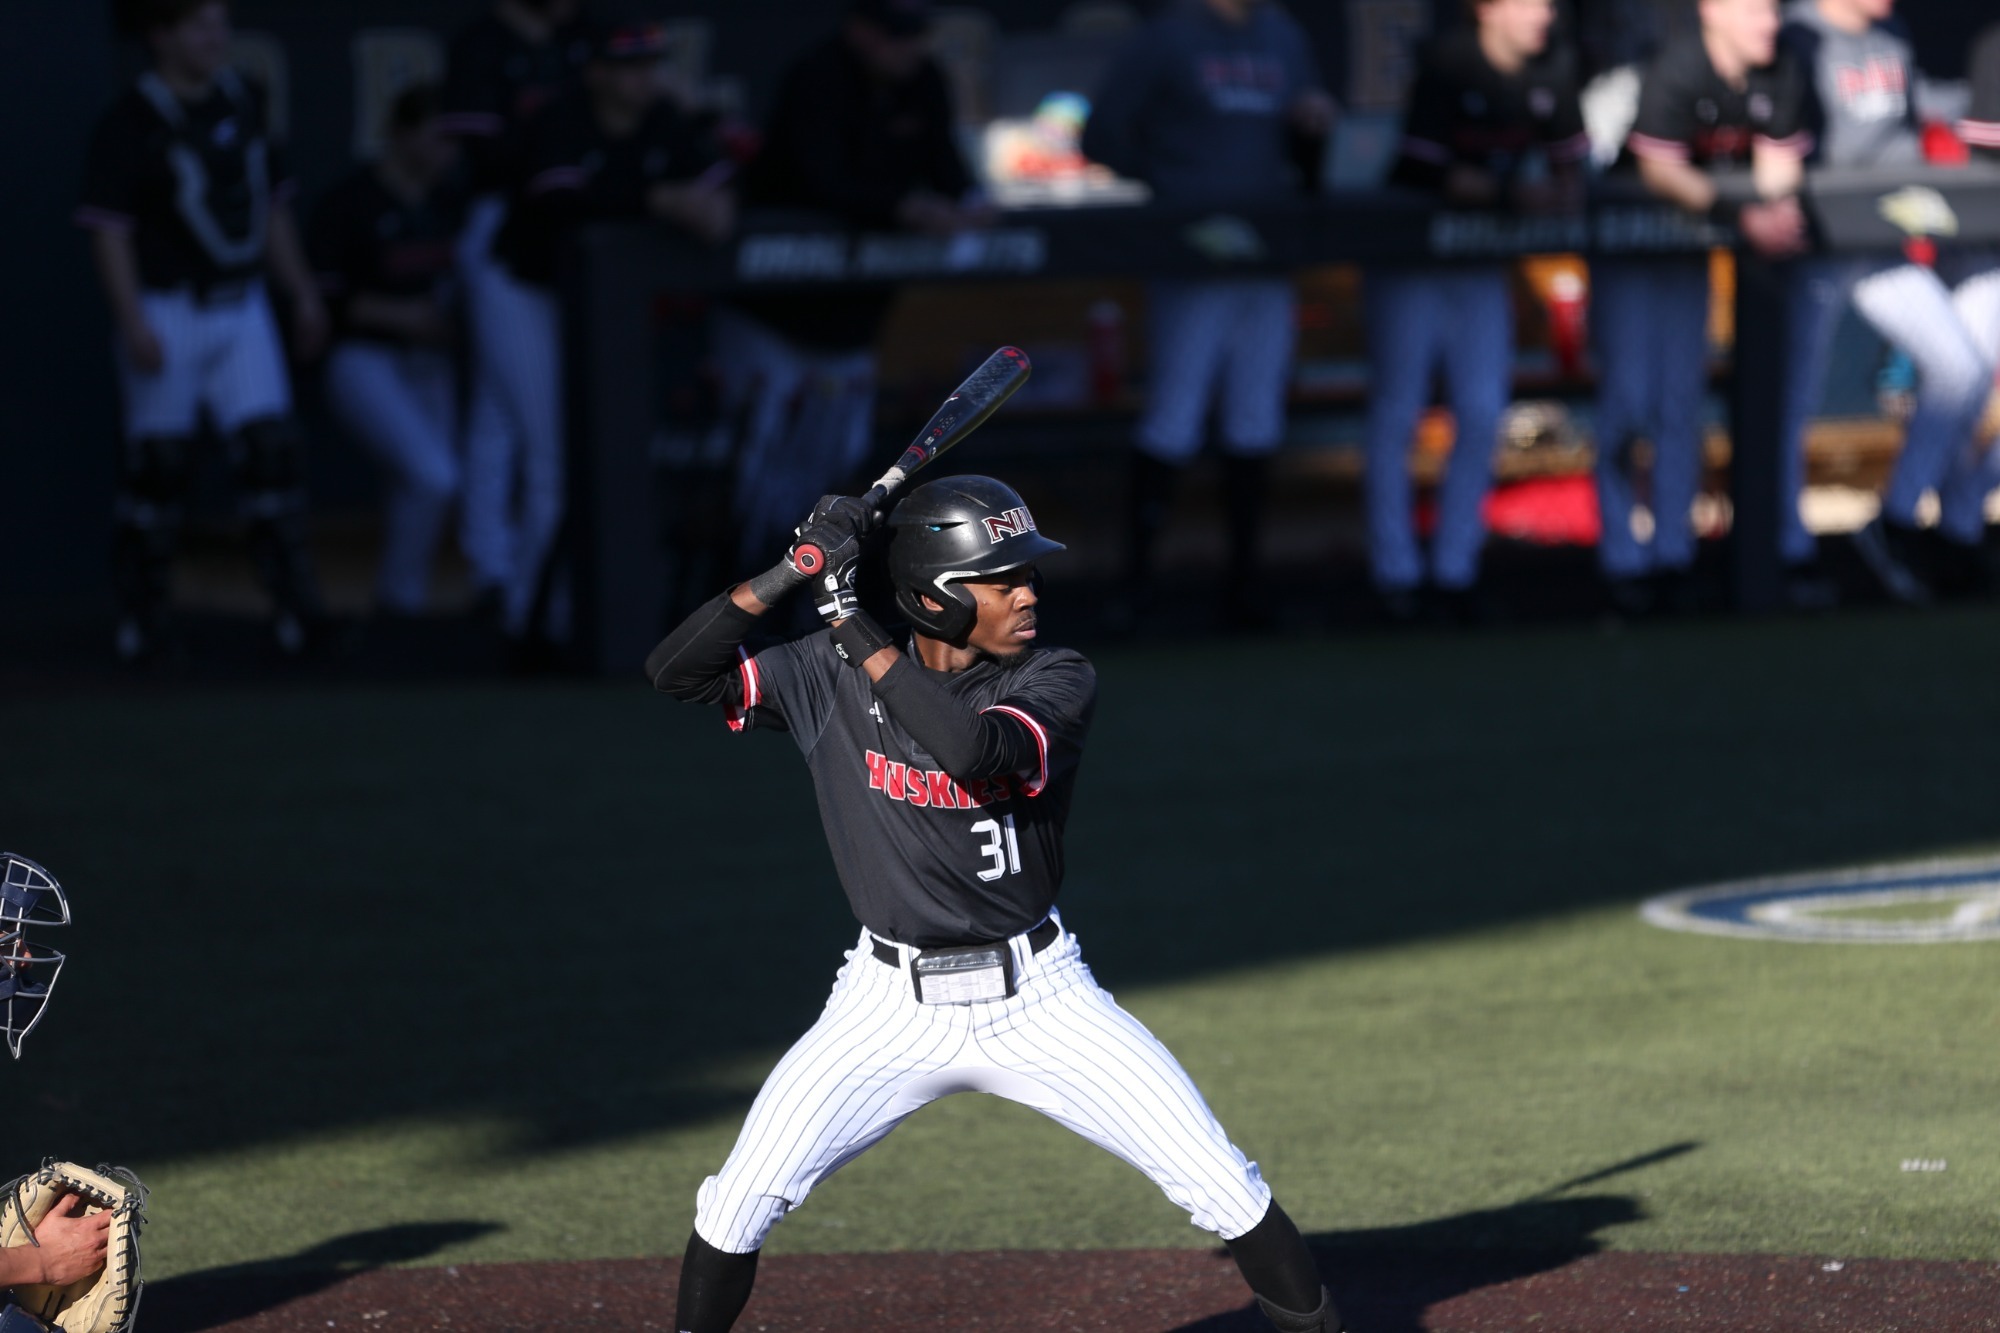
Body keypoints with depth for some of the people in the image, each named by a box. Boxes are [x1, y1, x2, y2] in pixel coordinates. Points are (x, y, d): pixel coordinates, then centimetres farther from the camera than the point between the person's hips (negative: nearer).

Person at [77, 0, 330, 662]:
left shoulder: (243, 101, 10)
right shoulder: (129, 123, -9)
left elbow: (273, 204, 18)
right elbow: (108, 229, -13)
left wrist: (302, 292, 15)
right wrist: (132, 323, -21)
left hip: (242, 309, 5)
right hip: (165, 312, -5)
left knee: (272, 447, -4)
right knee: (158, 461, 0)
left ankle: (294, 604, -2)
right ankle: (140, 617, 12)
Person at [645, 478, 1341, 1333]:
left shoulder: (1058, 681, -10)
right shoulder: (831, 676, -5)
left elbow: (975, 748, -31)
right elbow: (676, 670, -12)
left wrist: (853, 625, -28)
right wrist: (795, 572, -21)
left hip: (1038, 999, 0)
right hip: (892, 1005, 0)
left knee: (1221, 1183, -6)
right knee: (743, 1198, -8)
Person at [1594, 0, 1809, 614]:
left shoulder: (1778, 77, -7)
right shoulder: (1676, 74, -26)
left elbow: (1777, 163, -6)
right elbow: (1659, 170, -30)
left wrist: (1781, 211, -30)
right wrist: (1739, 216, -39)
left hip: (1689, 241, 6)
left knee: (1682, 397, 6)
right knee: (1628, 398, -7)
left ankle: (1674, 553, 12)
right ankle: (1624, 560, 1)